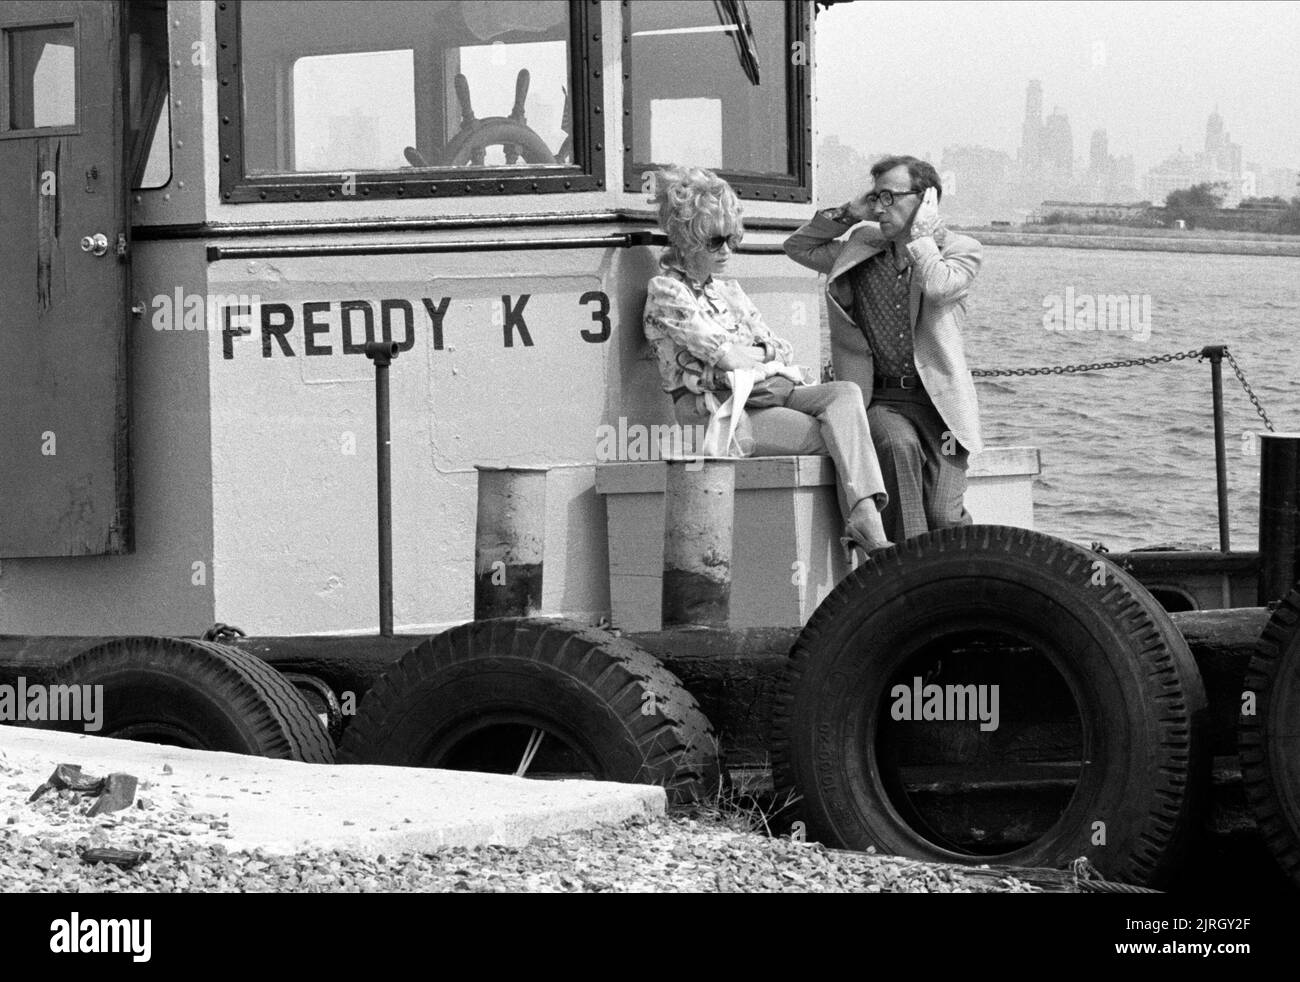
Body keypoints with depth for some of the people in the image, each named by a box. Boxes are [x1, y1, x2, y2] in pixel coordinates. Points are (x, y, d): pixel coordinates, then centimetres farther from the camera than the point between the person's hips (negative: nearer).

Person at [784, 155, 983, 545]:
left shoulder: (961, 249, 4)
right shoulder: (861, 251, 15)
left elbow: (936, 286, -18)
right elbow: (798, 247, 21)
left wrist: (921, 231, -6)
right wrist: (848, 214, 12)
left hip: (939, 398, -1)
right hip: (882, 398, 1)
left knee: (944, 516, -19)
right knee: (899, 445, -34)